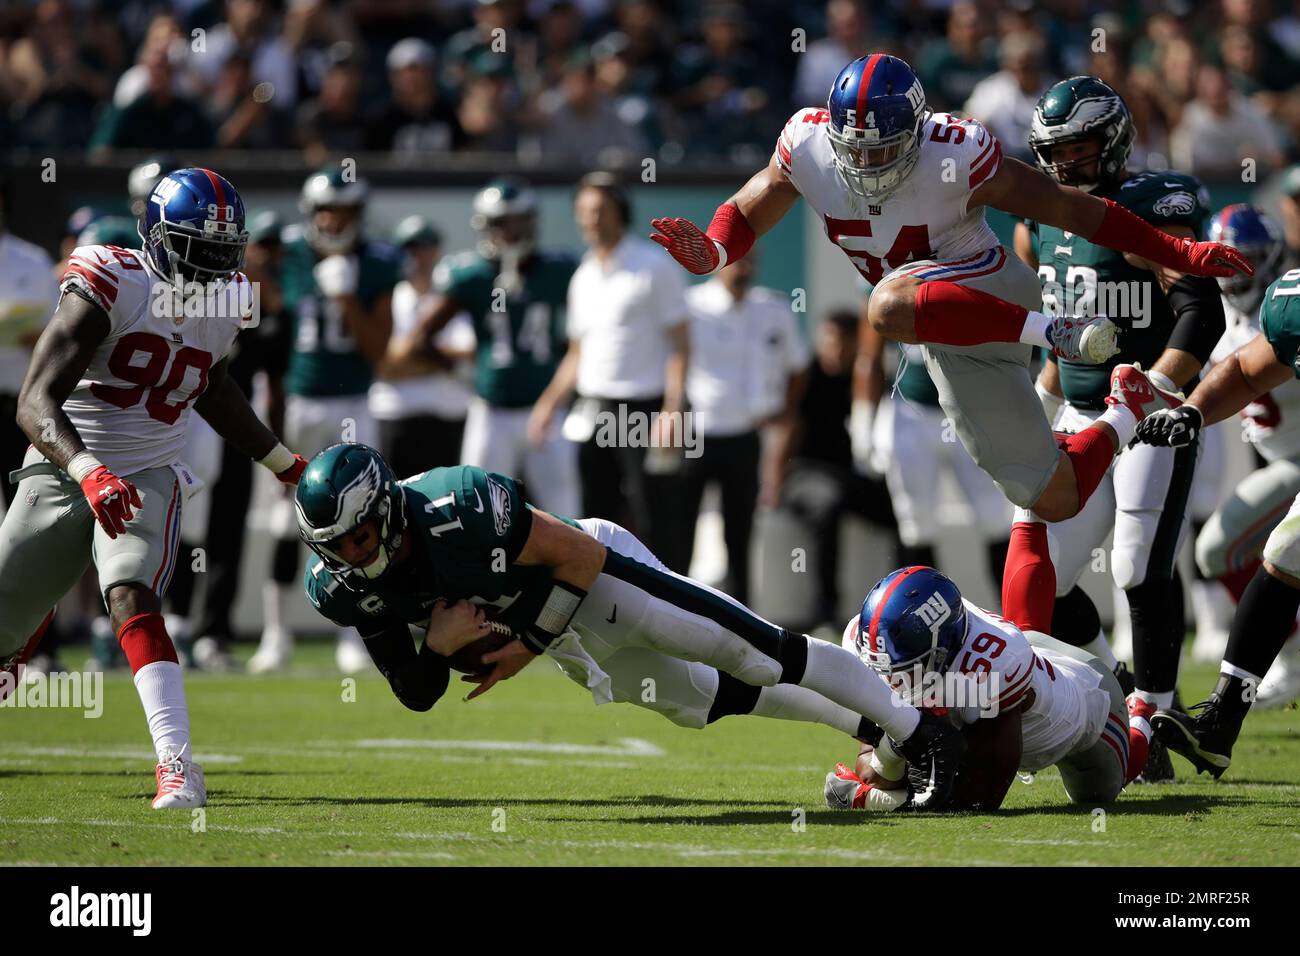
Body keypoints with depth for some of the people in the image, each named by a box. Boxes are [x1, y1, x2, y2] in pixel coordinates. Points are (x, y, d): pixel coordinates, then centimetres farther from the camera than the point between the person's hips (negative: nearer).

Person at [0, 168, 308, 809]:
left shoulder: (225, 304, 1)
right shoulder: (110, 286, -19)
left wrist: (286, 464, 27)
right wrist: (89, 472, -43)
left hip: (147, 481, 2)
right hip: (60, 473, -2)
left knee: (132, 600, -28)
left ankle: (178, 767, -38)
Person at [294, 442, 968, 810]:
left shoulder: (459, 509, -39)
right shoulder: (339, 587, -19)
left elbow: (579, 554, -26)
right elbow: (417, 695, -9)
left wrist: (528, 645, -25)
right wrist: (435, 644, -31)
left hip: (600, 577, -7)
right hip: (565, 638, 7)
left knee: (754, 653, -10)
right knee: (703, 701, 20)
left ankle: (920, 733, 7)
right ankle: (870, 728, 39)